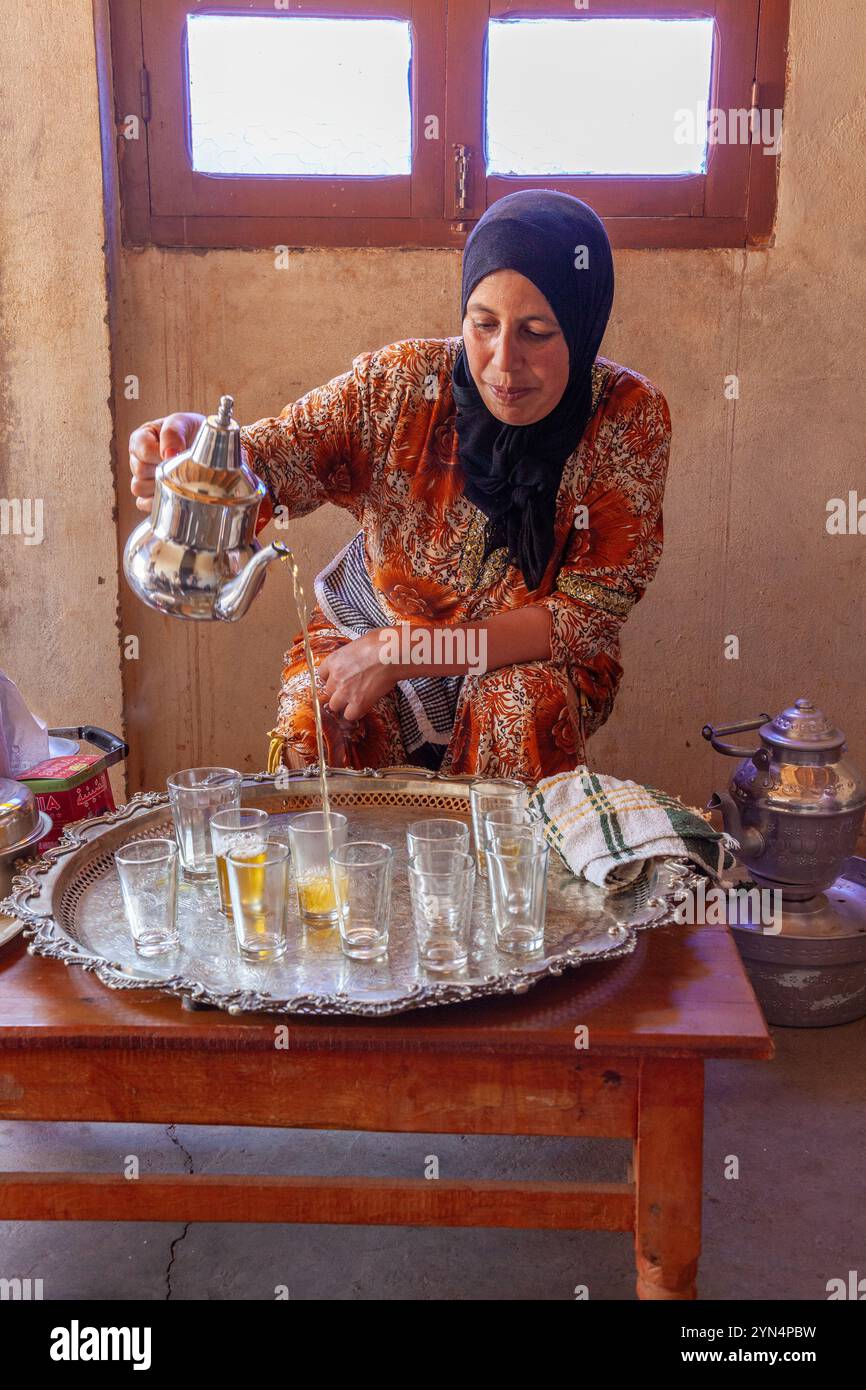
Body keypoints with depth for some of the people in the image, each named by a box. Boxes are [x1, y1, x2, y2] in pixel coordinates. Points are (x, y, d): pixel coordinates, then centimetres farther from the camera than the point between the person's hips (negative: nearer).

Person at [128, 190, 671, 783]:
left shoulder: (629, 416, -17)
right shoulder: (401, 382, -15)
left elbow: (588, 613, -18)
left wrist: (402, 650, -25)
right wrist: (197, 442, -44)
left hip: (532, 660, 0)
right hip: (370, 630, 1)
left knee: (528, 708, -32)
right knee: (311, 730, -27)